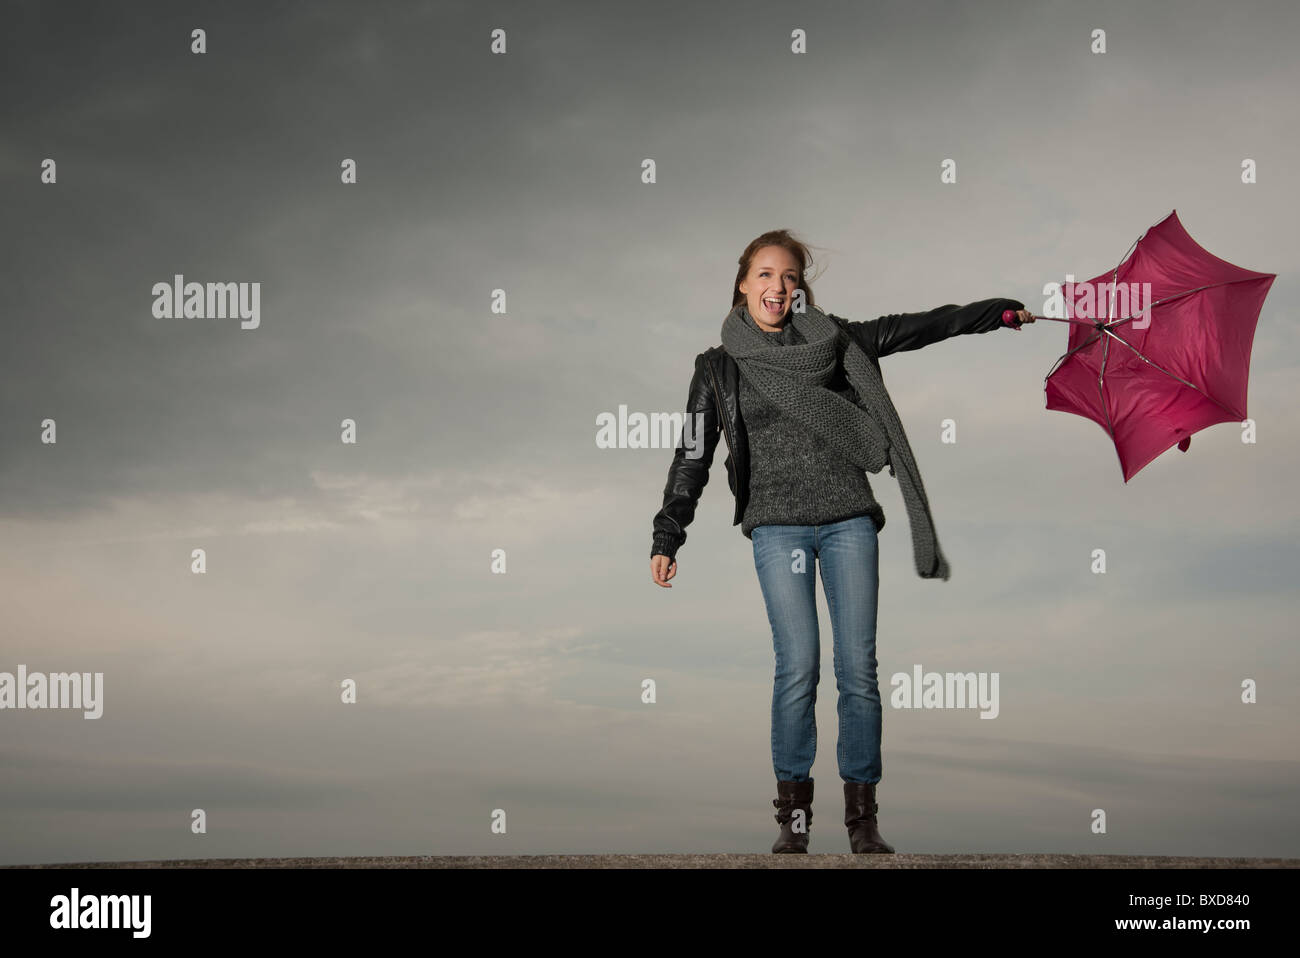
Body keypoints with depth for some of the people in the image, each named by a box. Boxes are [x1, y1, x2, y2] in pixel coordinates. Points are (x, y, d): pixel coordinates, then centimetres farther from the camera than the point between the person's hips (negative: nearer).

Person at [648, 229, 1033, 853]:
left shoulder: (830, 339, 12)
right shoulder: (719, 367, 8)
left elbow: (910, 329, 19)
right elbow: (693, 458, 6)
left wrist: (995, 311, 21)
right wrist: (666, 537, -2)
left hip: (848, 521, 2)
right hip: (777, 527, -2)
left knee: (859, 669, -3)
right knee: (798, 667, -11)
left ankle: (862, 819, 5)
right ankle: (793, 817, 0)